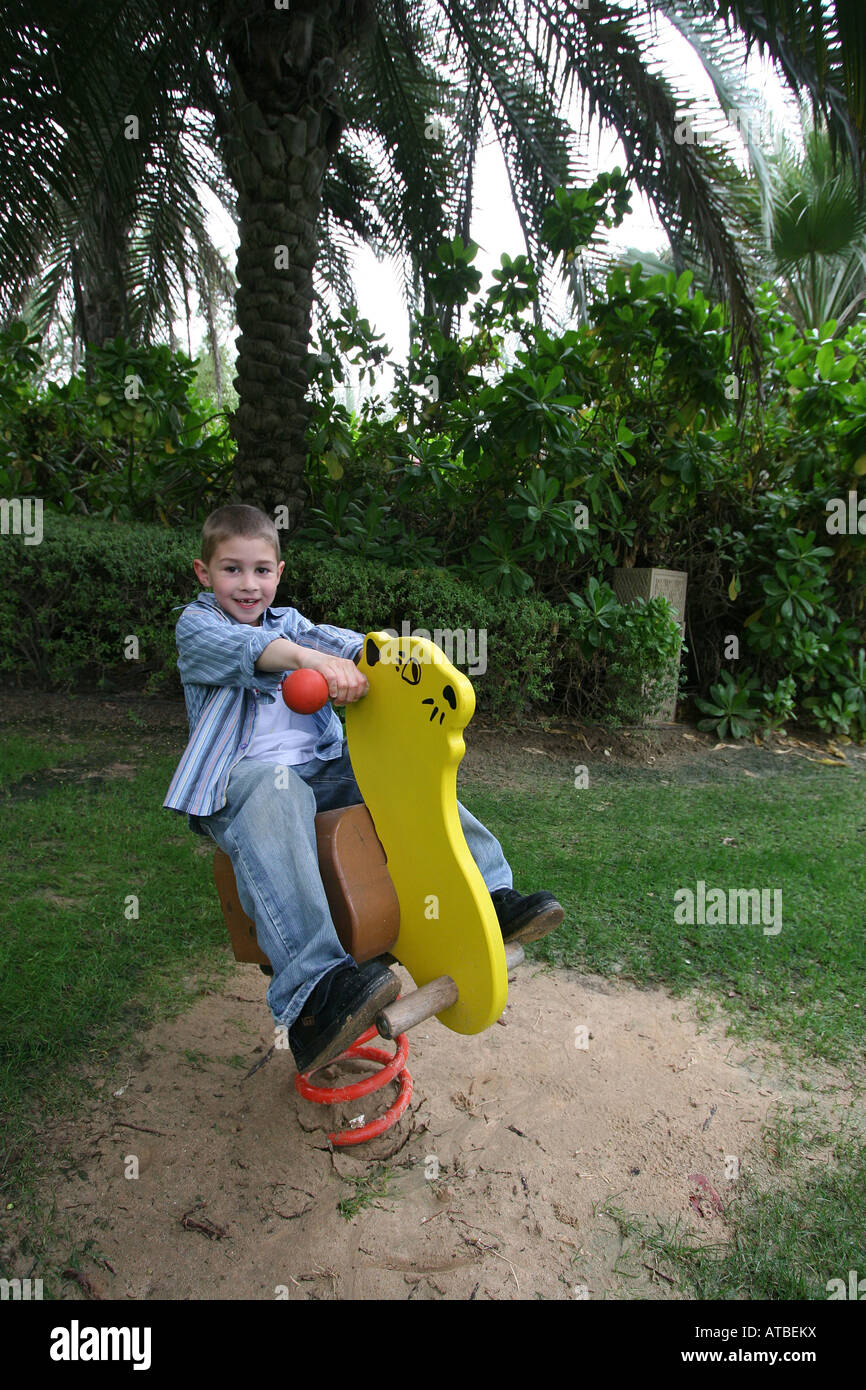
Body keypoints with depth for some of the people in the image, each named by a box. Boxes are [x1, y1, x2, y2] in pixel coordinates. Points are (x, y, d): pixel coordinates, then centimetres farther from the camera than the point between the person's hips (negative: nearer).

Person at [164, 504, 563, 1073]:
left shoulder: (289, 622, 23)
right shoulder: (195, 624, 8)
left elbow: (329, 638, 0)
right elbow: (237, 645, -17)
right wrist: (306, 656, -36)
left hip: (324, 766, 6)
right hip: (244, 775, -6)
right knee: (277, 791, -39)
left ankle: (491, 895, -8)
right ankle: (316, 988, -54)